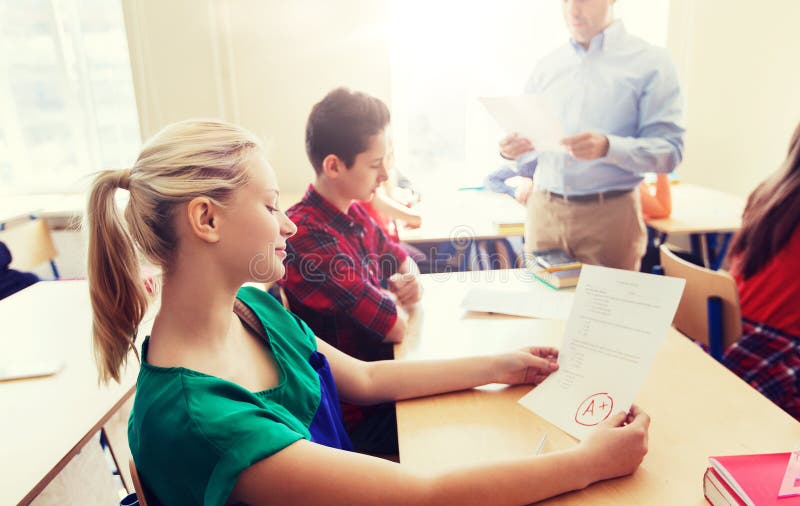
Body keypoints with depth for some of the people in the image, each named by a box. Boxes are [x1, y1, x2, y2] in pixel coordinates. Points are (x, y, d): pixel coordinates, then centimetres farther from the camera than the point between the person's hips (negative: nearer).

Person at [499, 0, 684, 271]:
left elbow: (669, 151, -8)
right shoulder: (547, 66, 11)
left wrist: (608, 148, -25)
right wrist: (513, 149, -9)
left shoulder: (650, 62, -2)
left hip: (609, 216, -3)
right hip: (543, 211, 4)